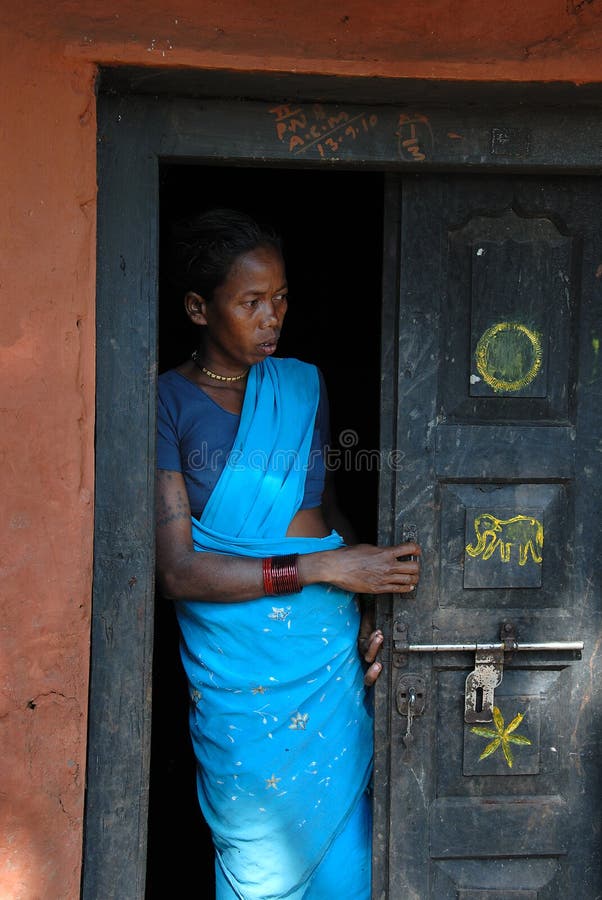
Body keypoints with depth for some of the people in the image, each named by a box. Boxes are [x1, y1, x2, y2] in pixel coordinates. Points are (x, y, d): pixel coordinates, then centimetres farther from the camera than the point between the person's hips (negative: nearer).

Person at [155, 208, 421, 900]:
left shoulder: (304, 384, 8)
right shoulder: (168, 402, -7)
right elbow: (177, 570, -13)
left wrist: (366, 609, 3)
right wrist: (320, 567, -17)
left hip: (333, 649, 4)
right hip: (237, 664, -4)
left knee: (342, 842, 10)